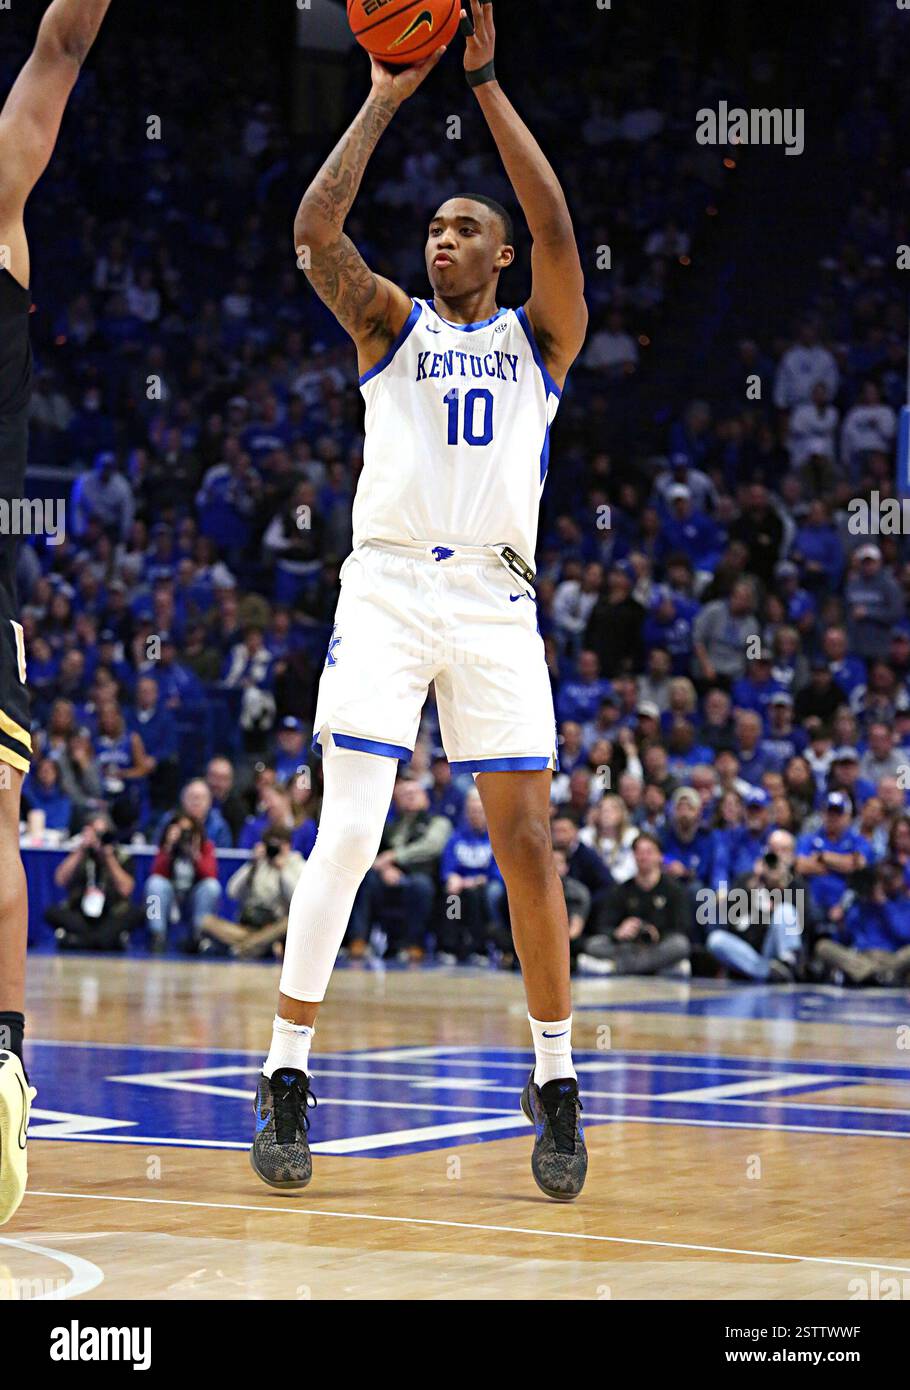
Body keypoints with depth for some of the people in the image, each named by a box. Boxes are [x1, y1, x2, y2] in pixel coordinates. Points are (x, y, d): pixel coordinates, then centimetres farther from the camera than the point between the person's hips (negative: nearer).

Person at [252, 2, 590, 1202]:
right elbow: (315, 228, -4)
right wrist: (387, 98, -3)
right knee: (348, 831, -11)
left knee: (527, 843, -2)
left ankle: (556, 1081, 10)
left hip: (496, 600, 1)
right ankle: (286, 1079, -7)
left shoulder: (540, 338, 12)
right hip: (388, 584, -1)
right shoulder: (391, 325, 14)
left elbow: (557, 228, -6)